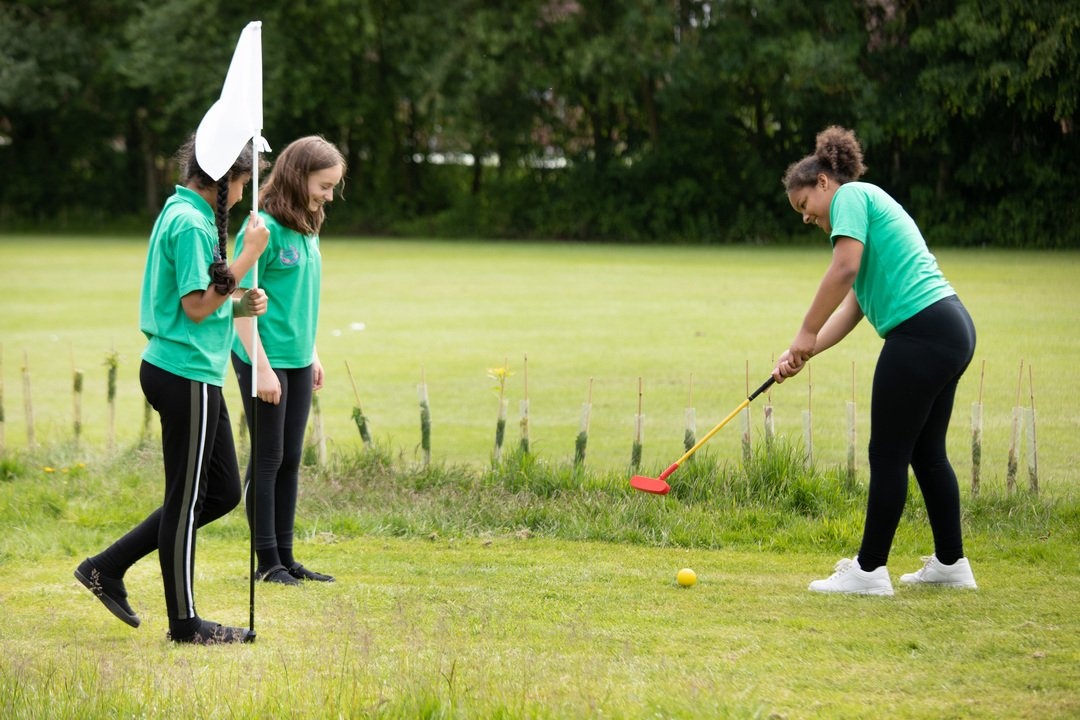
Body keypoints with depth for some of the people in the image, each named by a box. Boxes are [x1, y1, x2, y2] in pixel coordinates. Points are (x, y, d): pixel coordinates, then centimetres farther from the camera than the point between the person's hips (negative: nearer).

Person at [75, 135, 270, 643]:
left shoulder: (182, 214, 15)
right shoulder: (192, 224, -16)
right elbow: (197, 307, -19)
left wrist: (239, 306, 5)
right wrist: (248, 256, -16)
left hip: (191, 375, 10)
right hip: (188, 374, -10)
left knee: (223, 491, 16)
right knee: (187, 498, 0)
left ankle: (108, 567, 19)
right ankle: (184, 621, 11)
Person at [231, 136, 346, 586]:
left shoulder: (308, 229, 9)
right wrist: (261, 366, -18)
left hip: (298, 363, 8)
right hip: (265, 362, -8)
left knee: (291, 460, 11)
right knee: (268, 460, 0)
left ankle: (286, 557, 18)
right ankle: (267, 561, 8)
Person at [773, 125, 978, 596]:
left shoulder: (851, 196, -2)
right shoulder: (870, 206, 26)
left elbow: (845, 268, -19)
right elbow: (853, 304, 21)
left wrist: (806, 334, -12)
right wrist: (804, 354, 11)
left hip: (921, 333, -10)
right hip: (952, 328, 10)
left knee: (888, 455, -2)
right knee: (927, 452, 17)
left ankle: (869, 570, 4)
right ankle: (950, 563, 25)